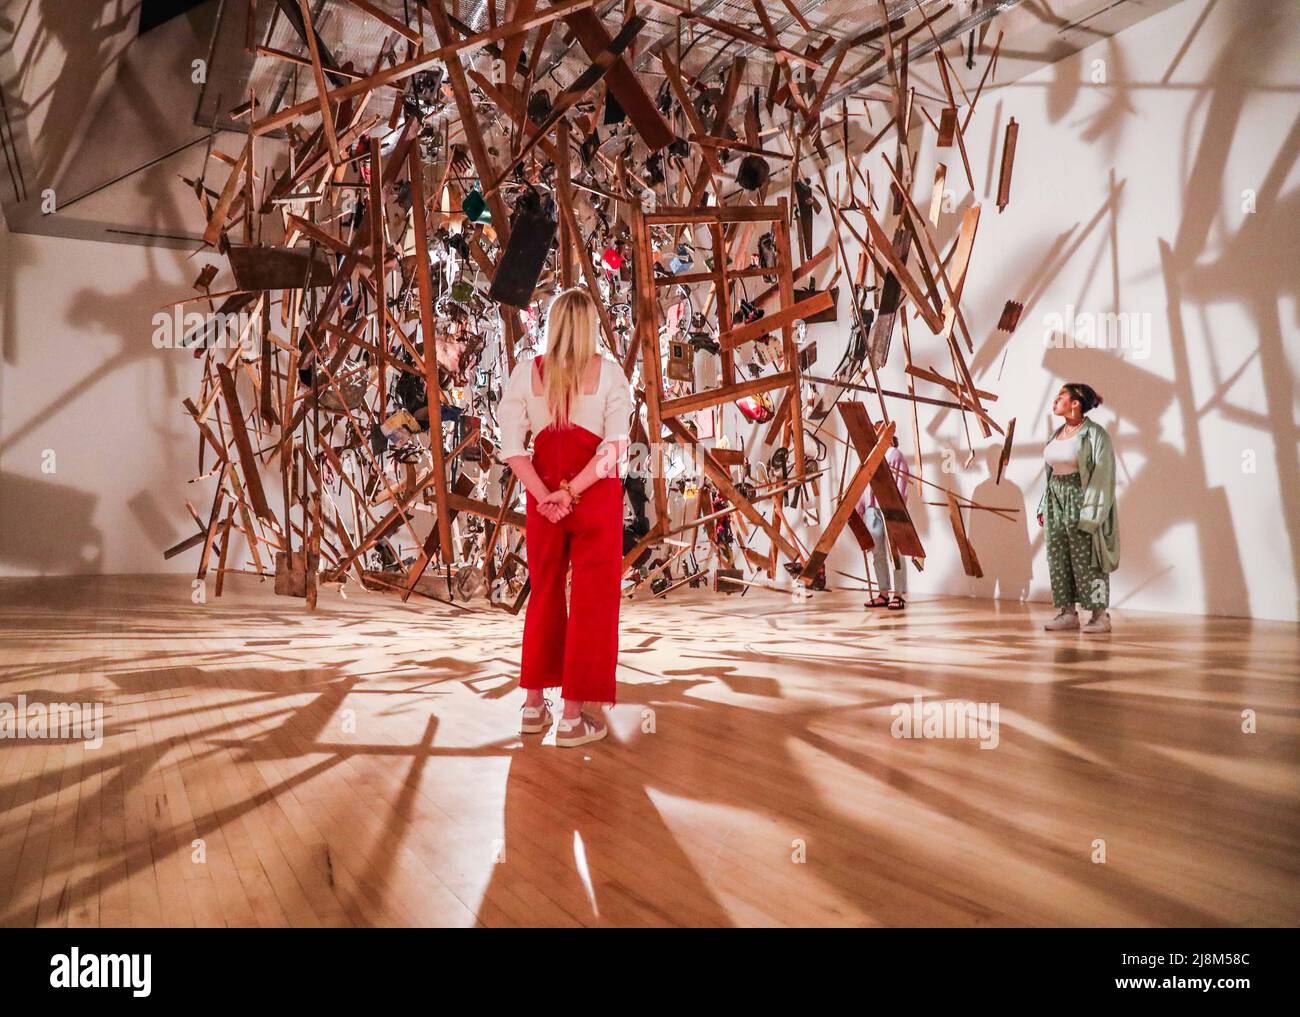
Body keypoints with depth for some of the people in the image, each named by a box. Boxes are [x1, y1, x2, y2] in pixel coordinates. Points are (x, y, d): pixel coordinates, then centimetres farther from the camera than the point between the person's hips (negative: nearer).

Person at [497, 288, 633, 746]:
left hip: (543, 493, 3)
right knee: (593, 598, 5)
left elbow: (511, 445, -6)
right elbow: (615, 445, -15)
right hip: (597, 493, -3)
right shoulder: (607, 371, -5)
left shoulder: (526, 371, 1)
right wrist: (572, 492, -17)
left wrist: (546, 496, -11)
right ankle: (574, 715, 6)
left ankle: (534, 704, 25)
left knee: (544, 593, 17)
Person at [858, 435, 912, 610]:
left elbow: (901, 481, -6)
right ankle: (884, 594, 11)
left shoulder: (894, 454, 1)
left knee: (893, 551, -7)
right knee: (877, 552, 6)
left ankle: (898, 595, -5)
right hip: (872, 508, 7)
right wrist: (860, 506, 13)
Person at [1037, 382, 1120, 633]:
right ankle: (1068, 613, 12)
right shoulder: (1058, 434, 13)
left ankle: (1100, 615, 4)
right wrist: (1044, 506, 13)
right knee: (1058, 559, 6)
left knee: (1085, 559, -5)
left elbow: (1102, 474, -12)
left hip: (1080, 501, -7)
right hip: (1056, 501, 7)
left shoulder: (1094, 433, -9)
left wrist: (1089, 513, -18)